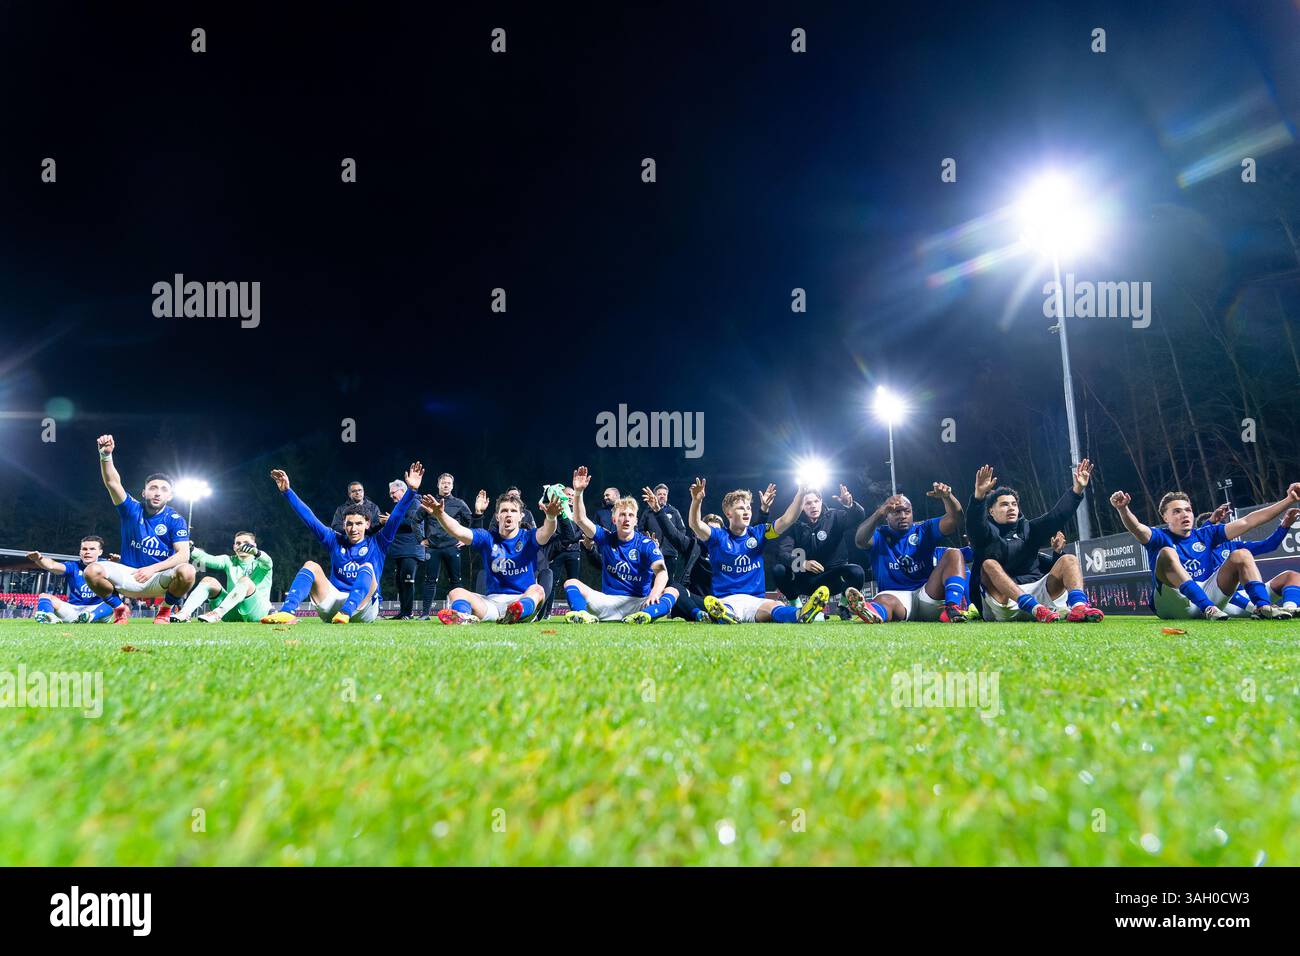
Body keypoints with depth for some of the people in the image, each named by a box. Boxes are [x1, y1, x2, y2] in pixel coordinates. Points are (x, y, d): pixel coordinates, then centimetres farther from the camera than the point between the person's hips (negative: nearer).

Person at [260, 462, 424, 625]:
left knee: (367, 568, -25)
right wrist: (287, 491, 3)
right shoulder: (335, 541, 16)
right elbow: (310, 519, 10)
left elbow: (395, 518, -3)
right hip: (333, 603, 3)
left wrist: (411, 490, -17)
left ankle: (345, 613, -50)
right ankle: (287, 612, -39)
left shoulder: (377, 544, 10)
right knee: (311, 566, -13)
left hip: (363, 608, -3)